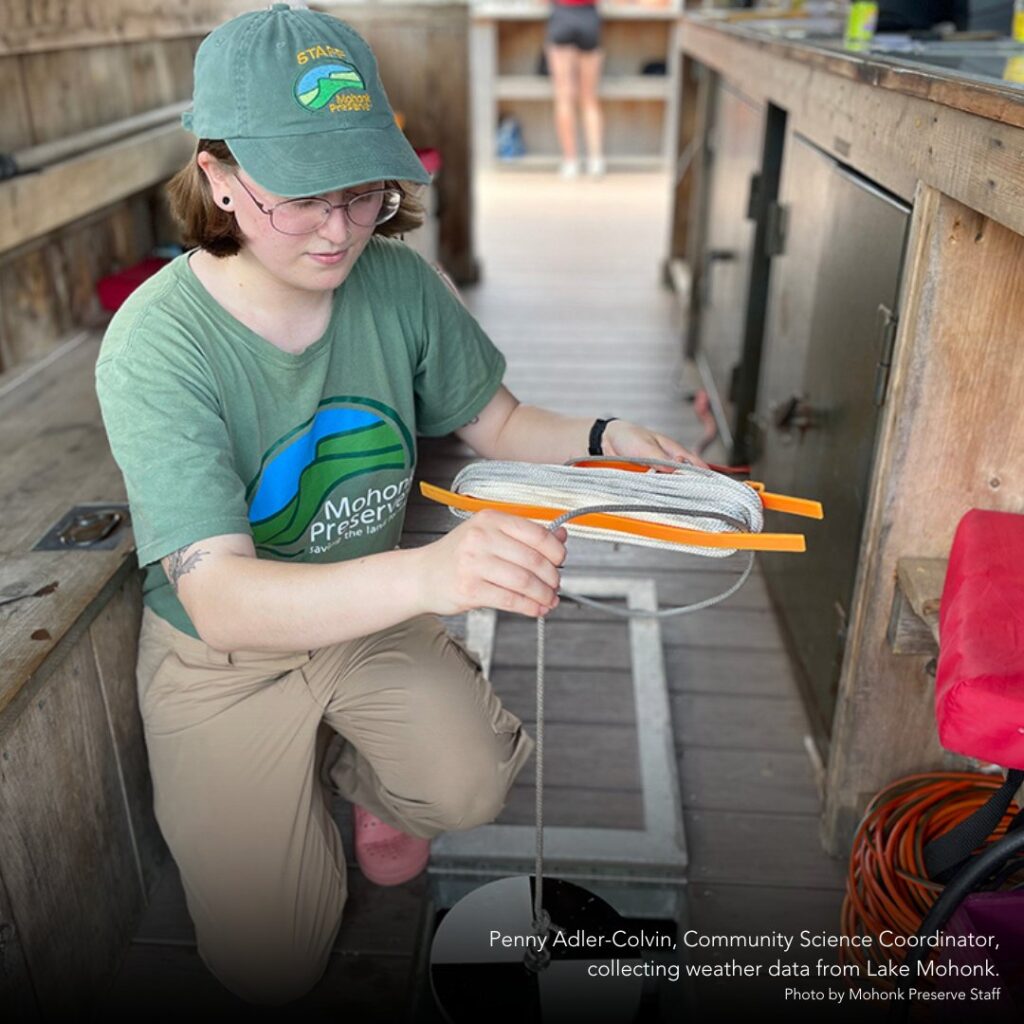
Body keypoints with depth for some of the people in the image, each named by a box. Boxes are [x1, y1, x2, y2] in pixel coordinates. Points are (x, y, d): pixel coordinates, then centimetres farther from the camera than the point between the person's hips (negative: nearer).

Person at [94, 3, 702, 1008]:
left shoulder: (398, 282, -14)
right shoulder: (153, 347, -27)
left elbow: (493, 421, 1)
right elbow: (220, 600, -36)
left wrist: (602, 440, -21)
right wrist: (424, 573, -54)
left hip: (372, 613, 3)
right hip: (222, 651, -3)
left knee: (470, 787, -21)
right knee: (272, 961, -2)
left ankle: (356, 768, 15)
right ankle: (257, 790, 29)